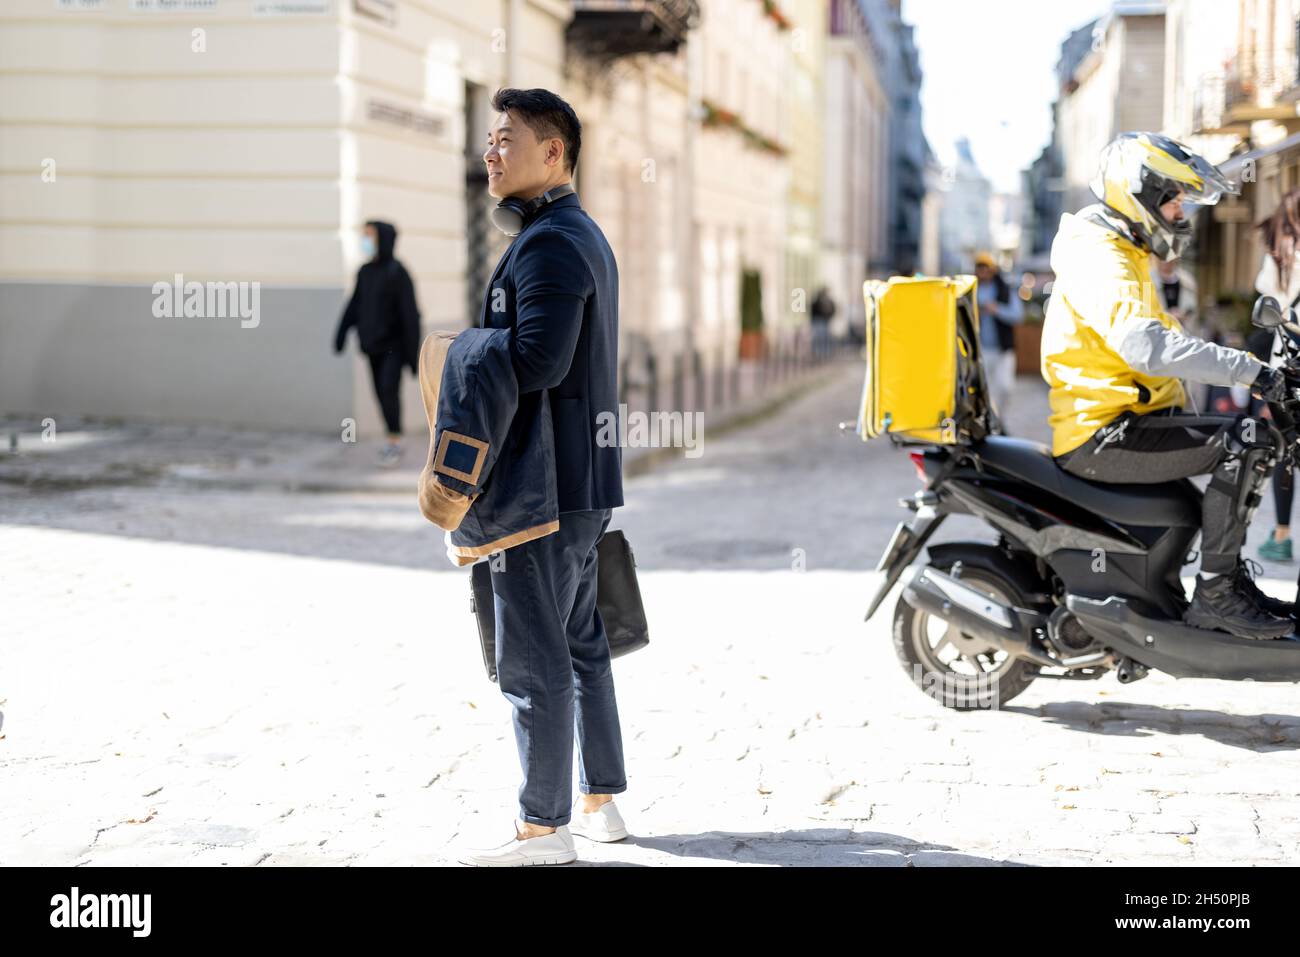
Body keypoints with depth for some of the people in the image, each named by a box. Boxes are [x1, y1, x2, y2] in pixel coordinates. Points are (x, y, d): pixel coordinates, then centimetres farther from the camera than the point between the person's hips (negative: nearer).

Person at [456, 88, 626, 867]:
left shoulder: (548, 243, -16)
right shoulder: (586, 235, 17)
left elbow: (538, 362, -26)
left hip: (547, 481, -11)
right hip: (589, 477, 11)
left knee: (533, 659, -3)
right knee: (583, 643, 16)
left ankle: (544, 826, 4)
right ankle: (601, 803, 25)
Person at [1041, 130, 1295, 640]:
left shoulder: (1123, 254, 20)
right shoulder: (1099, 259, -15)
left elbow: (1165, 338, 25)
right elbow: (1144, 345, -32)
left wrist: (1250, 366, 14)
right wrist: (1246, 369, -31)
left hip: (1123, 421, 11)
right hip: (1103, 437, -11)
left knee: (1246, 434, 17)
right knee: (1248, 441, -21)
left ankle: (1234, 581, 18)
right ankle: (1214, 595, -18)